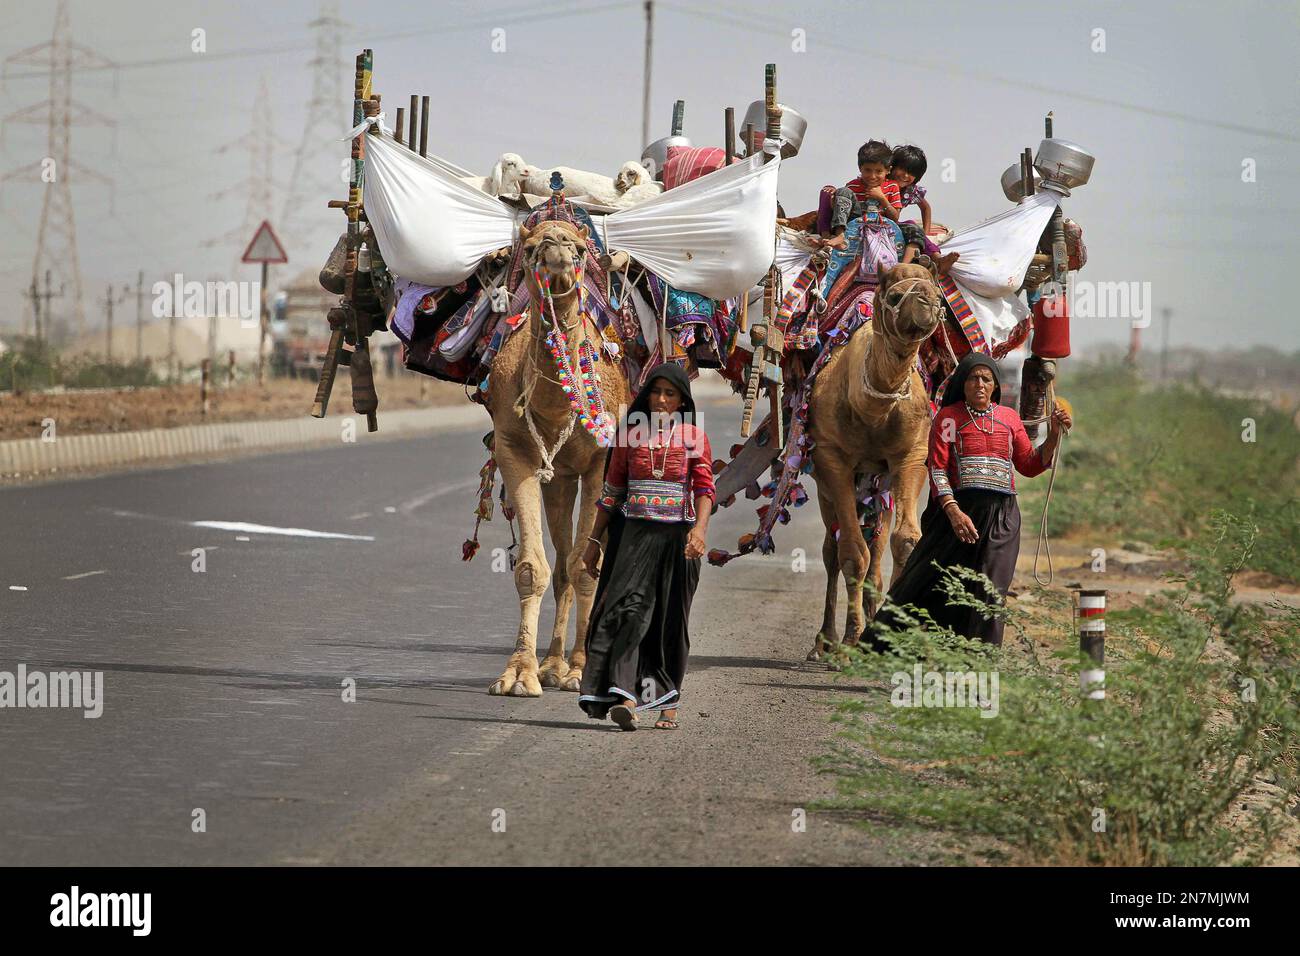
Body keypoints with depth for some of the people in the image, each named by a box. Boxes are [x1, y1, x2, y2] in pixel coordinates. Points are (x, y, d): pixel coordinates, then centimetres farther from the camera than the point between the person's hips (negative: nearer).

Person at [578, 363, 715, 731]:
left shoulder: (693, 436, 2)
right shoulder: (631, 433, 7)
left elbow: (704, 487, -7)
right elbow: (612, 490, 13)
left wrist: (699, 528, -25)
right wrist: (594, 539, 13)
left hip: (676, 536, 0)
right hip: (634, 533, 0)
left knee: (670, 620, 5)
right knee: (629, 608, -16)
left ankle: (668, 704, 15)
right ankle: (626, 698, -26)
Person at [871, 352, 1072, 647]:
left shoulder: (1009, 418, 14)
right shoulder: (948, 418, 3)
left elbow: (1030, 465, 19)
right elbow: (937, 470, -5)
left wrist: (1053, 436, 4)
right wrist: (953, 512, -18)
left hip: (1002, 519, 3)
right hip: (959, 509, -3)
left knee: (987, 593, -5)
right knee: (934, 585, -5)